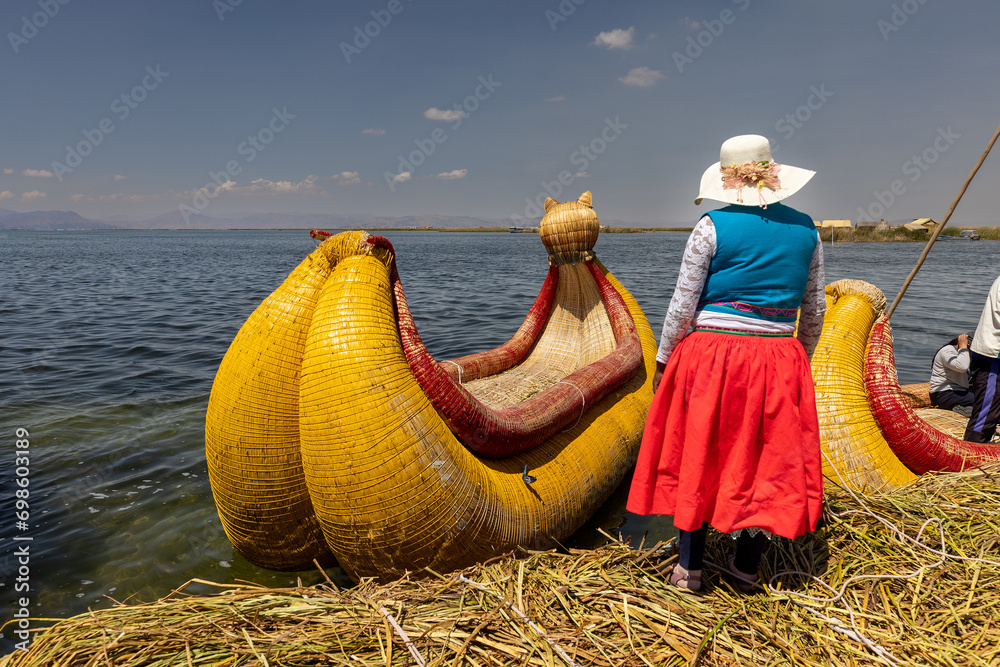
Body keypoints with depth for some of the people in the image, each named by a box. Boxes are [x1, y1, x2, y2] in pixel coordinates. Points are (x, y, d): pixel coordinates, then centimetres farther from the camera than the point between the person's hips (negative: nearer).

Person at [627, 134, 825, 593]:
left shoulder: (712, 227, -7)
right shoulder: (806, 230, 6)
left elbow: (683, 305, -8)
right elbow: (814, 310, 11)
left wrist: (663, 360, 3)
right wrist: (801, 359, 24)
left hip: (711, 358, -3)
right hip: (779, 362, 3)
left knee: (699, 456, 9)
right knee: (771, 461, 15)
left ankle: (689, 568, 19)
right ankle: (747, 567, 27)